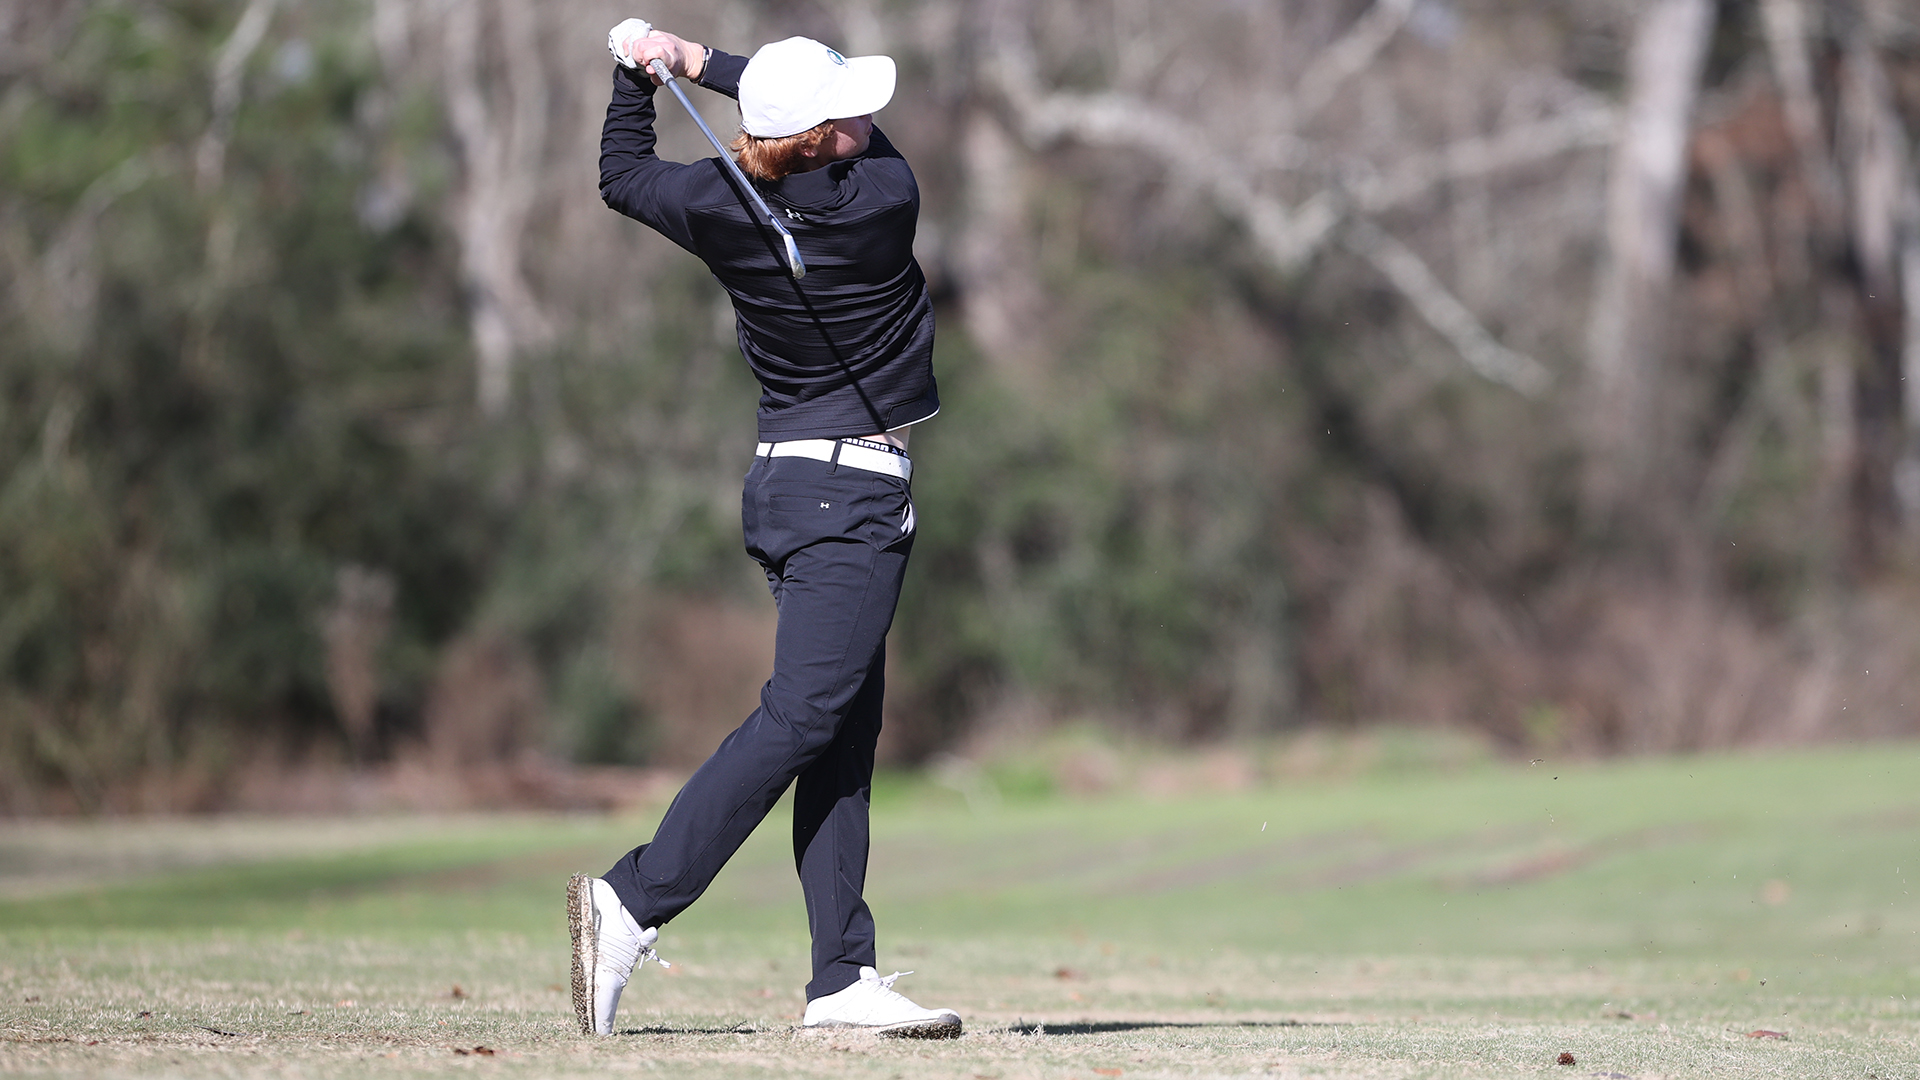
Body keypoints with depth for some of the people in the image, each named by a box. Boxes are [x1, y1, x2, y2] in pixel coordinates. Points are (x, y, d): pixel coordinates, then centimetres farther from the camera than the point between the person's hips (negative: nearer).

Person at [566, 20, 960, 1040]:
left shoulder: (722, 208, -2)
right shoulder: (884, 200, -15)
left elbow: (621, 173, 17)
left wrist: (638, 71, 23)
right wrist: (694, 62, 6)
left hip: (786, 486, 7)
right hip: (855, 494, -7)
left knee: (844, 736, 6)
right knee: (802, 716, -10)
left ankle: (842, 976, 3)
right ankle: (636, 899, -17)